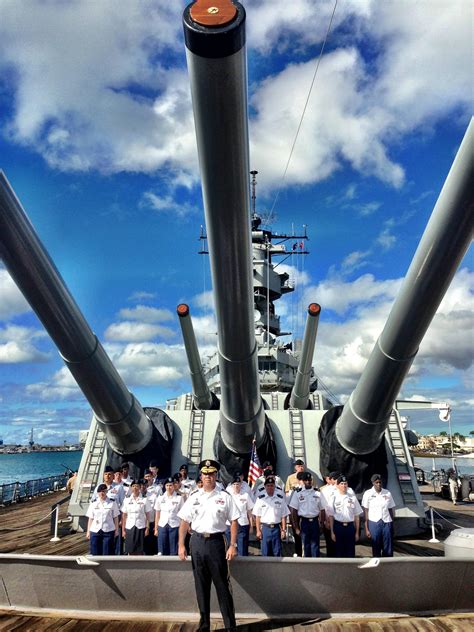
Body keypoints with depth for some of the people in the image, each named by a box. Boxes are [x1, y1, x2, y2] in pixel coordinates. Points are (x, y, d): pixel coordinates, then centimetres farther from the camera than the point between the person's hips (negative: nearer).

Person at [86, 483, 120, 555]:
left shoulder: (112, 503, 0)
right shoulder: (93, 503, 6)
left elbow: (115, 517, 2)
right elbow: (90, 518, 8)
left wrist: (116, 530, 0)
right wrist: (88, 531, 6)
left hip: (108, 531, -2)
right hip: (95, 531, 2)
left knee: (107, 553, 1)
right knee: (96, 553, 6)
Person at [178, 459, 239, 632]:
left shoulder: (224, 496, -3)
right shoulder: (193, 497, 5)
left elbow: (234, 521, -3)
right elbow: (185, 522, 6)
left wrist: (232, 545, -9)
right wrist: (181, 545, 0)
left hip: (216, 541, -3)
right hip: (197, 541, 3)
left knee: (222, 585, 4)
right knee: (201, 586, 13)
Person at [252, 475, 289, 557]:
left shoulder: (280, 498, 1)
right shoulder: (261, 498, 0)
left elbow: (283, 515, 3)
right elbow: (257, 516, 2)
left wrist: (283, 530, 0)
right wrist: (258, 530, -1)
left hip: (276, 528, 0)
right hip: (265, 528, 0)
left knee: (277, 552, 8)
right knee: (266, 552, 7)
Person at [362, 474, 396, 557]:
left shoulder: (387, 493, 4)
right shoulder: (368, 494, -2)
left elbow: (390, 510, 9)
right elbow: (366, 511, 0)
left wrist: (392, 525, 5)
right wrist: (366, 529, -3)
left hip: (387, 523, 2)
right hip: (374, 523, -2)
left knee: (388, 550, 4)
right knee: (376, 550, 5)